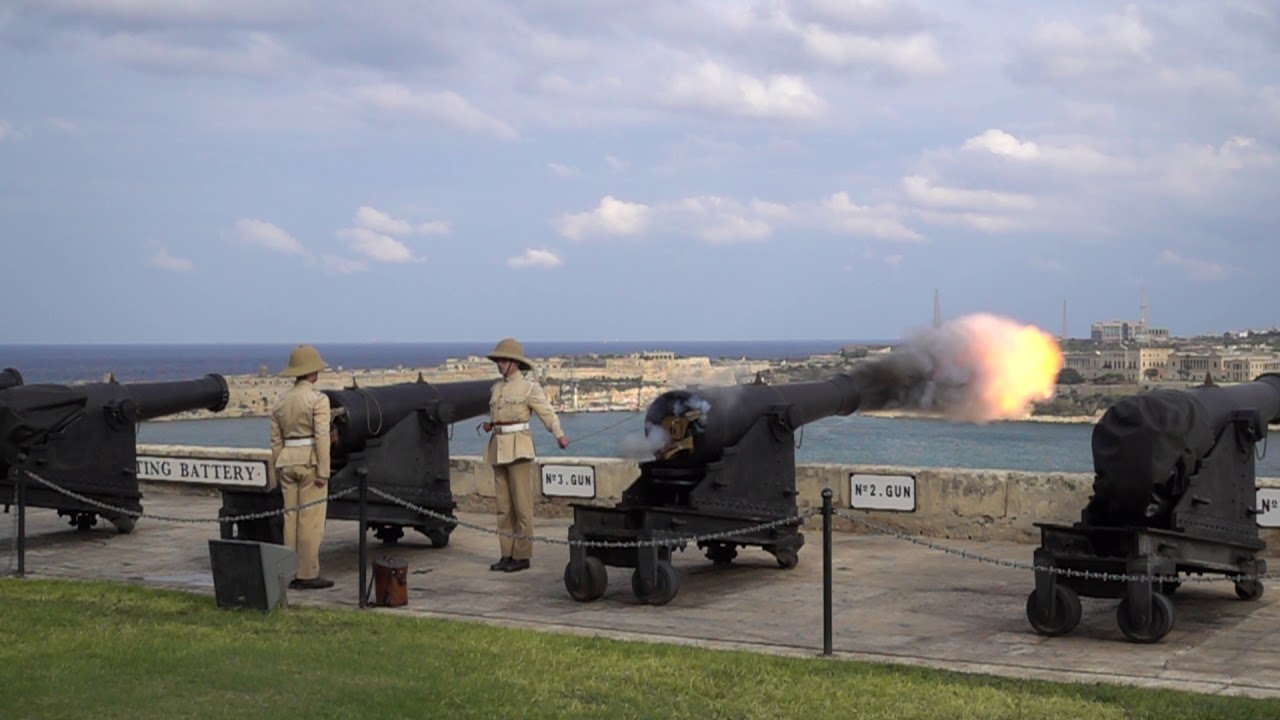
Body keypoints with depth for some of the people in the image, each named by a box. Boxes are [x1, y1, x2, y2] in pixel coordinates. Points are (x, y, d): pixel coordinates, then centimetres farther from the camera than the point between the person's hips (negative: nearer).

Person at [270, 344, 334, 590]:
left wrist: (278, 472, 16)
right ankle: (308, 575, -1)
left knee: (291, 518, 10)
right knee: (311, 520, -2)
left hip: (287, 462, 7)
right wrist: (323, 472, -15)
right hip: (311, 461, -7)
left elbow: (276, 441, 11)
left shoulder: (280, 401, 10)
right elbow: (322, 437, -16)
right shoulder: (318, 399, -10)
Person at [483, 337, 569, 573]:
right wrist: (489, 425, 4)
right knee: (503, 505, 8)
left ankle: (522, 555, -2)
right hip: (498, 449, 7)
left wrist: (559, 435, -25)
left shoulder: (529, 387, -4)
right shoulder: (496, 388, 15)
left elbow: (547, 413, -10)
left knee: (522, 503, -5)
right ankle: (507, 554, 13)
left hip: (518, 448, -7)